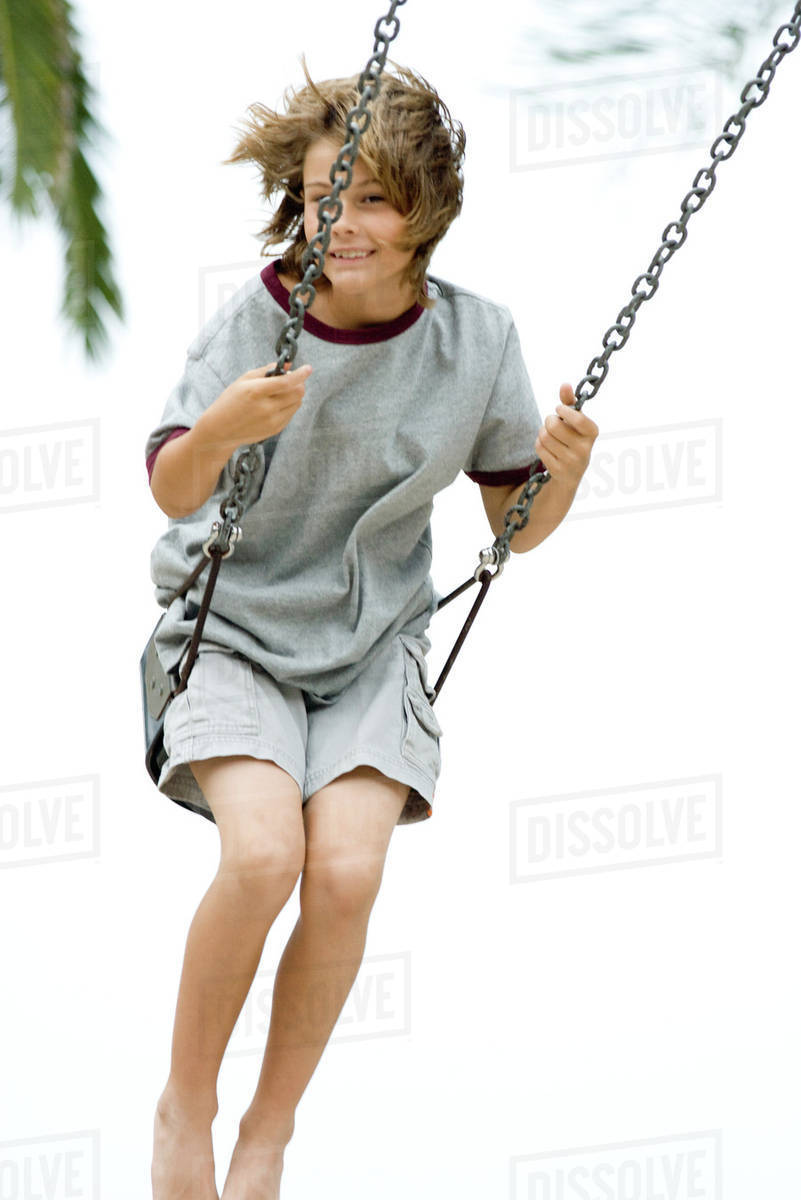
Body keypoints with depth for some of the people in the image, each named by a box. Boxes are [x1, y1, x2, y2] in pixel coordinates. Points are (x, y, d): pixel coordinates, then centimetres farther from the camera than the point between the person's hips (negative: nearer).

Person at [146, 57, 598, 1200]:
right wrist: (221, 429, -46)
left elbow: (517, 525, 3)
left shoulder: (475, 338, -7)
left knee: (347, 874, -20)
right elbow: (171, 492, -25)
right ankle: (185, 1106, -2)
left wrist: (565, 466, -19)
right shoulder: (255, 322, -16)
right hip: (232, 626, -2)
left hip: (372, 645, 2)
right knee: (263, 853, -25)